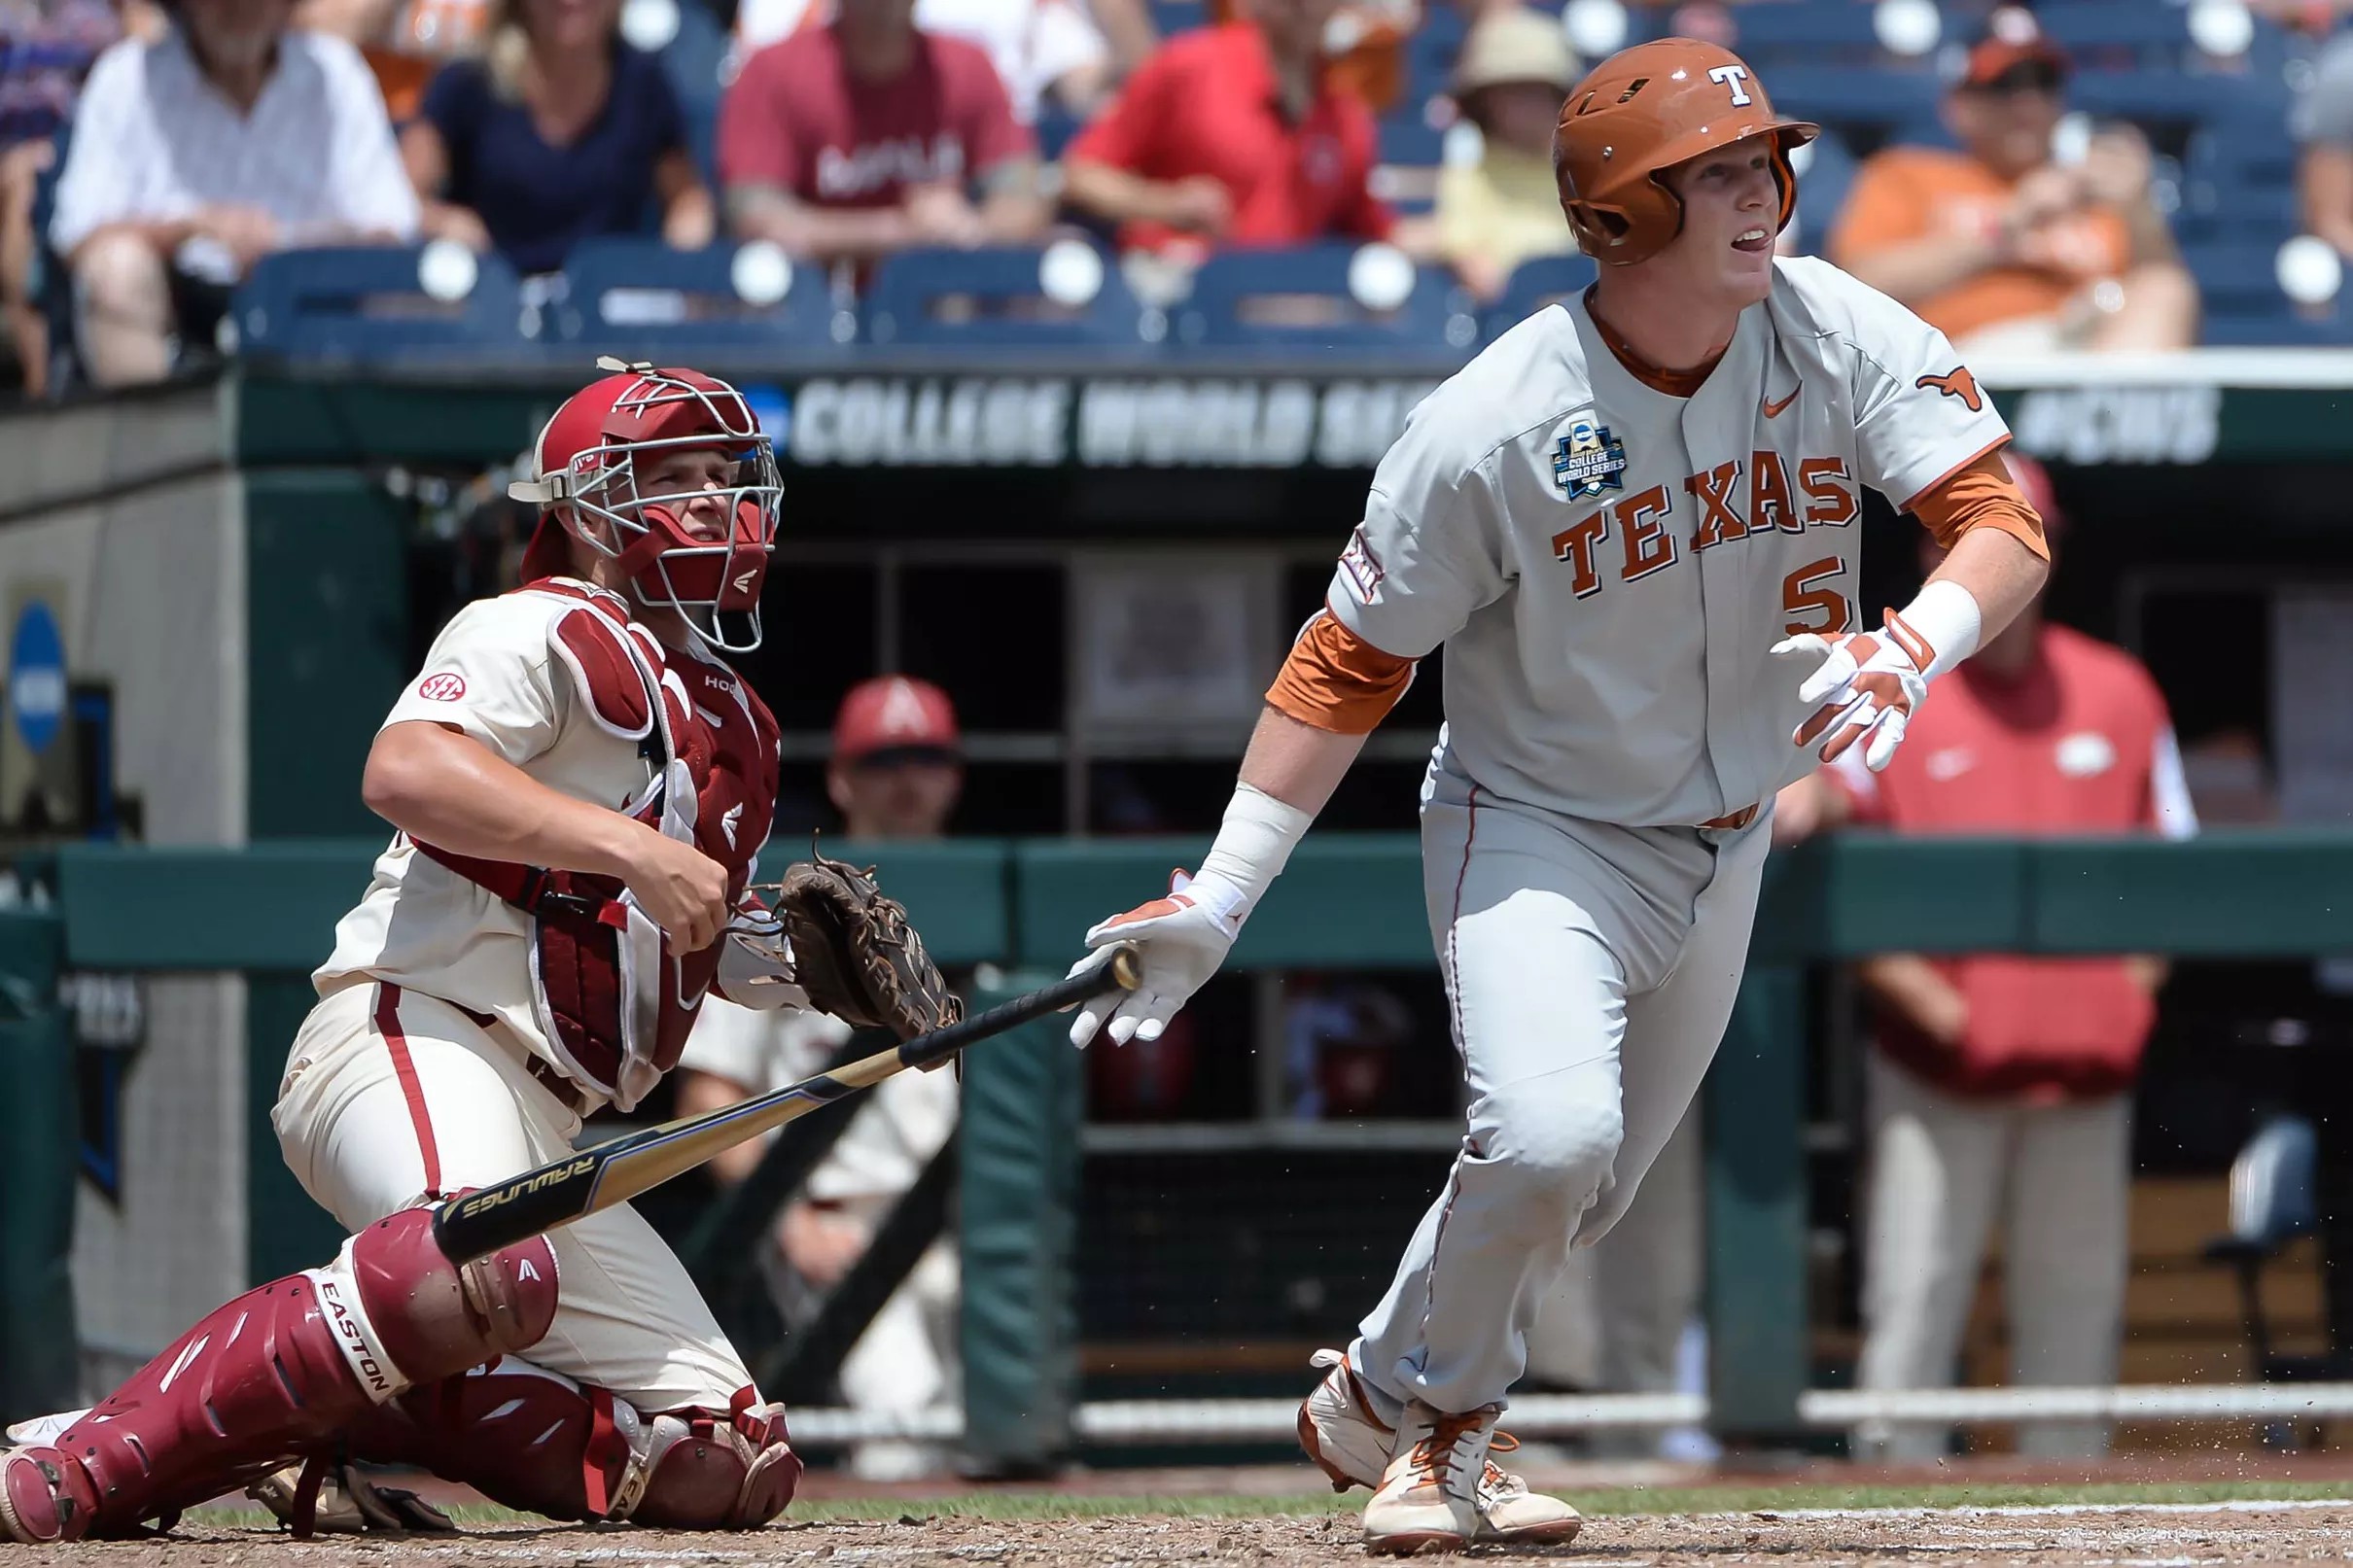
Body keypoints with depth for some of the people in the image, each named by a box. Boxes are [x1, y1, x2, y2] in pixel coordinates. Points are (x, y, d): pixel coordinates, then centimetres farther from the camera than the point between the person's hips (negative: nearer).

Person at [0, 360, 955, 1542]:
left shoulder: (735, 727, 26)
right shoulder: (541, 634, 0)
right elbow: (404, 770, -19)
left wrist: (788, 962, 12)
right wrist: (630, 845, -23)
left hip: (547, 1132, 9)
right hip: (415, 1036, -9)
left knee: (730, 1467, 0)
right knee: (485, 1270, -41)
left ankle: (351, 1412, 7)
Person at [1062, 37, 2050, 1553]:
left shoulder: (1841, 335, -15)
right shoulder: (1490, 429, -24)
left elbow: (2004, 525, -21)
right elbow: (1350, 664, -16)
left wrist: (1913, 648, -44)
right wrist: (1212, 903, -19)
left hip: (1725, 842, 5)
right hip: (1537, 828, -5)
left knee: (1581, 1192, 12)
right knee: (1547, 1136, -25)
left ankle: (1387, 1408, 36)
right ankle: (1420, 1411, 3)